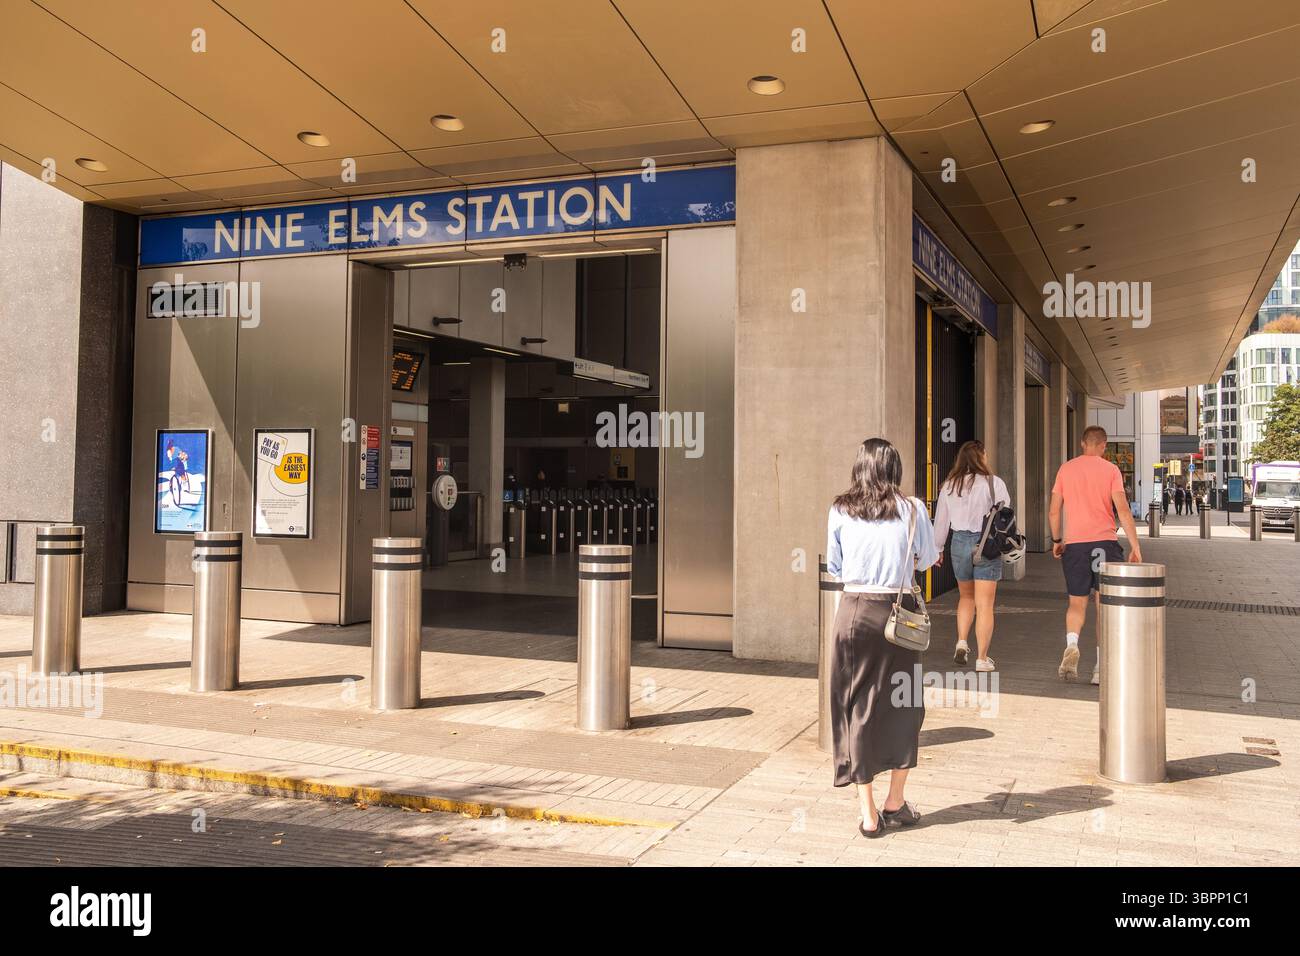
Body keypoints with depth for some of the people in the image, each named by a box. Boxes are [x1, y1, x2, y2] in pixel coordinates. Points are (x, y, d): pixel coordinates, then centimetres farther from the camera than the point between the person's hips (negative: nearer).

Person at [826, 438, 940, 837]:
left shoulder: (840, 511, 0)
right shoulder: (911, 509, -2)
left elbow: (833, 567, 9)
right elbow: (927, 558, 10)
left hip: (854, 612, 1)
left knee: (857, 705, 8)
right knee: (903, 705, 15)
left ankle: (868, 814, 10)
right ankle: (895, 803, 24)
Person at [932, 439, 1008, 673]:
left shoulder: (949, 485, 4)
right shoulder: (994, 483, -6)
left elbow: (941, 520, 10)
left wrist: (937, 548, 19)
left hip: (960, 542, 3)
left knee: (966, 596, 23)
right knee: (984, 605, 1)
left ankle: (962, 643, 8)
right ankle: (982, 659, 3)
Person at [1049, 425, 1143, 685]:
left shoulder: (1066, 469, 7)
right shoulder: (1110, 470, 0)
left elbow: (1053, 512, 6)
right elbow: (1122, 509, -9)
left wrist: (1056, 541, 19)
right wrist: (1135, 546, -6)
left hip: (1074, 543, 1)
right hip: (1104, 542, -1)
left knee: (1076, 603, 11)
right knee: (1104, 604, 6)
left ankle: (1071, 645, -16)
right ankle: (1101, 666, 4)